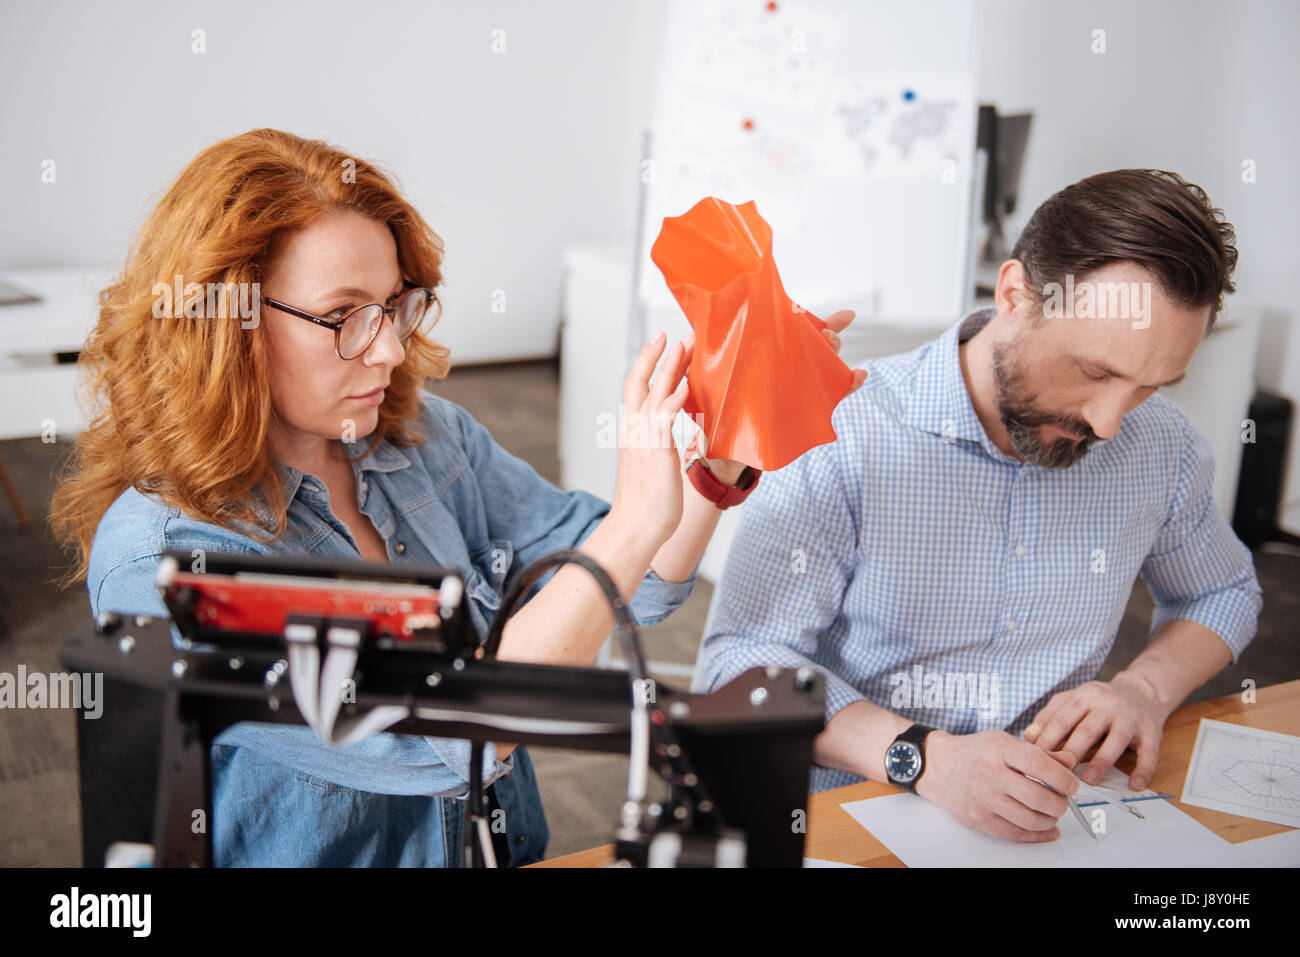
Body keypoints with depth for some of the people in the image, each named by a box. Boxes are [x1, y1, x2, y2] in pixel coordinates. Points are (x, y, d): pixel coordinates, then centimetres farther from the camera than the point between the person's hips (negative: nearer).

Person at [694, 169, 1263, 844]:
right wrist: (926, 758, -29)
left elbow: (1223, 594, 17)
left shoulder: (1160, 445, -1)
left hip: (1055, 819, 2)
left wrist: (1145, 689, -4)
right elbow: (740, 663, -16)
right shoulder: (839, 434, -16)